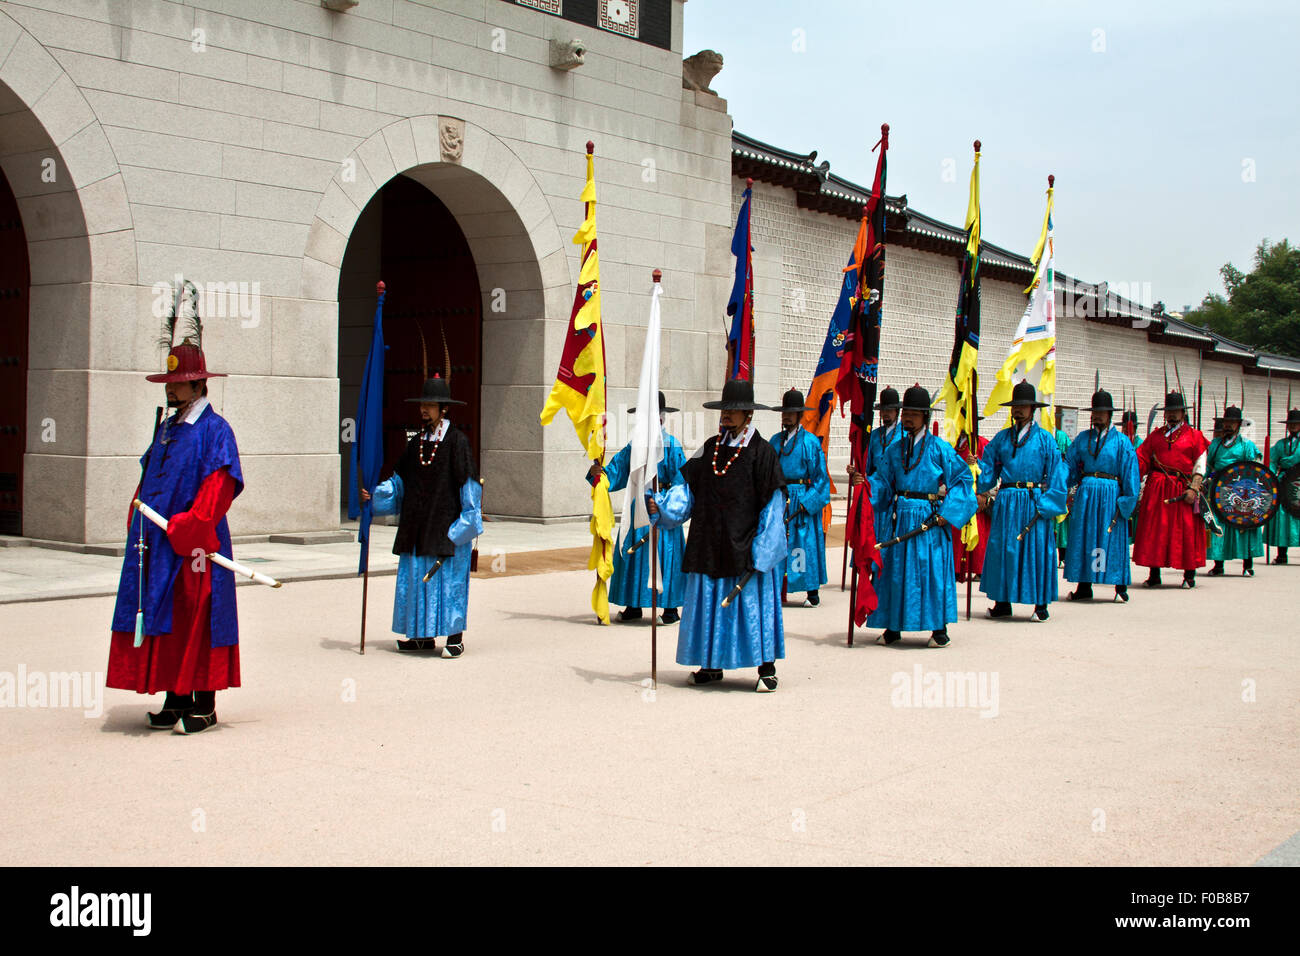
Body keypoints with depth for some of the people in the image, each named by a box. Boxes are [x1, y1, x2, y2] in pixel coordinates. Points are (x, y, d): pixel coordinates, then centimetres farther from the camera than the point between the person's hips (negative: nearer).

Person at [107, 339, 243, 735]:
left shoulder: (214, 430, -8)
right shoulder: (167, 428, 16)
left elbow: (220, 487, -16)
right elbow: (148, 481, 19)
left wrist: (185, 529, -18)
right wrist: (139, 524, 5)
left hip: (194, 549, -8)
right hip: (158, 547, 8)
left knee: (196, 624, -3)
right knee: (167, 626, 9)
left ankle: (204, 706, 5)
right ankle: (176, 701, 17)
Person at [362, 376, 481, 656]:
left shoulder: (457, 441, -7)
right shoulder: (417, 442, 12)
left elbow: (469, 486, -8)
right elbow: (400, 483, 17)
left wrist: (465, 524, -12)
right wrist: (374, 494, 4)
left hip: (447, 524, -6)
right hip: (418, 525, 7)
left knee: (449, 577, -4)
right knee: (415, 577, 8)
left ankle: (455, 638, 3)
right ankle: (423, 636, 17)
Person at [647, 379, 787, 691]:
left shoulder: (762, 452, -7)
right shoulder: (710, 448, 9)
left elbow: (772, 505, -8)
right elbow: (688, 487, 7)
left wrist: (761, 552, -13)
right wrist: (661, 505, -11)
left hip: (745, 546, -5)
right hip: (710, 546, 6)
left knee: (753, 604, -3)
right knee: (709, 605, 10)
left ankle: (766, 671, 7)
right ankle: (713, 666, 22)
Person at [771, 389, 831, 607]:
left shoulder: (810, 441, -3)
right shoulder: (775, 440, 11)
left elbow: (820, 477, -4)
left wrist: (808, 502, -12)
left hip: (801, 498, -4)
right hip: (778, 498, 4)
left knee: (805, 542, -2)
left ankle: (813, 593, 8)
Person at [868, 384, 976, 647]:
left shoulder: (938, 448, -3)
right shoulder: (894, 449, 10)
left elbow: (963, 477, -3)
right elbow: (882, 483, 8)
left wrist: (947, 512, -11)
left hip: (928, 516, -4)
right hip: (899, 517, 4)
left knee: (931, 569, -3)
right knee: (894, 569, 6)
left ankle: (940, 629, 7)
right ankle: (893, 627, 16)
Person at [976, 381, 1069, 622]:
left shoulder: (1045, 439, 0)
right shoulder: (1002, 437, 10)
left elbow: (1055, 473, -2)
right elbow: (988, 464, 13)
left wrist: (1049, 503, -9)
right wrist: (983, 491, -1)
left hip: (1033, 501, -3)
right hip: (1006, 501, 3)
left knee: (1037, 550, -1)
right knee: (1002, 549, 4)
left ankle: (1041, 606, 7)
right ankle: (1002, 604, 13)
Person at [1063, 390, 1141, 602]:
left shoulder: (1121, 441, -1)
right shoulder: (1083, 439, 10)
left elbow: (1130, 473, -4)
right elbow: (1069, 466, 13)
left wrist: (1126, 502, -9)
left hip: (1111, 494, -4)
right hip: (1085, 493, 4)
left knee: (1112, 538, -3)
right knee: (1083, 537, 3)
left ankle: (1120, 586, 5)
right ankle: (1084, 587, 8)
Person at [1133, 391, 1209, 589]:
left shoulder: (1194, 436, 7)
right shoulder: (1156, 435, 14)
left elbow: (1200, 465, 1)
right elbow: (1141, 460, 9)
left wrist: (1193, 488, -10)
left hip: (1183, 489, -2)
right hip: (1157, 489, 2)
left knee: (1186, 530, -1)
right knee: (1155, 529, 1)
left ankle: (1189, 575, 8)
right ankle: (1154, 574, 7)